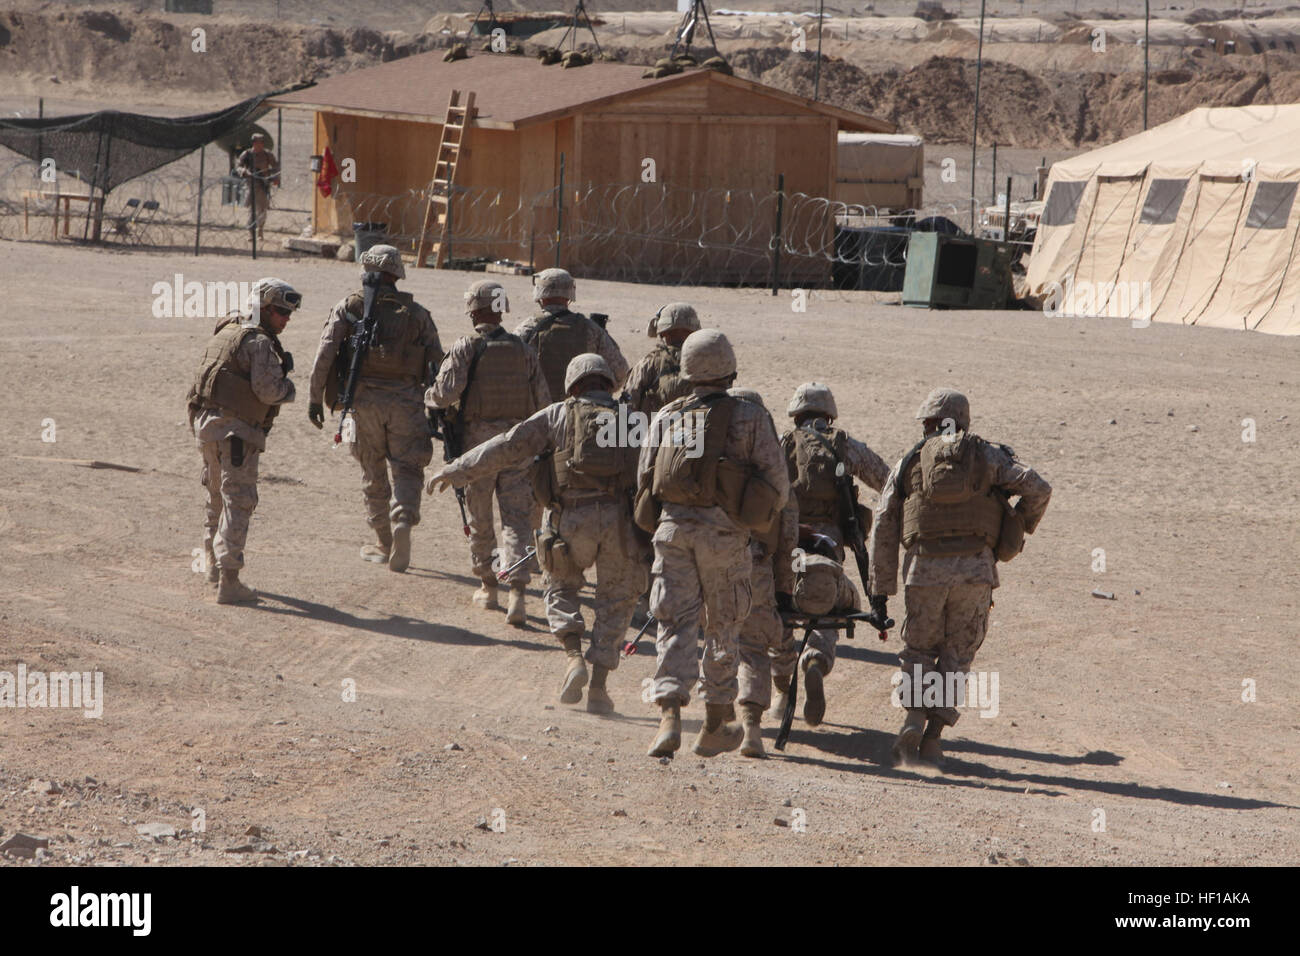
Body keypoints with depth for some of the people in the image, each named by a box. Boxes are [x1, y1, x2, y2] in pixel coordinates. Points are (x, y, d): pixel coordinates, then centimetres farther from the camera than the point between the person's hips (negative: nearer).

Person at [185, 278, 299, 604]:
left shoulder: (225, 331, 15)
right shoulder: (259, 342, -13)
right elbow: (268, 390, -19)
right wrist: (287, 388, 2)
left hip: (205, 422, 8)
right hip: (236, 430, -8)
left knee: (218, 495, 24)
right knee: (237, 503, -7)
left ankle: (214, 561, 39)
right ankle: (229, 580, -11)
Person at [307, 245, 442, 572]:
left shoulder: (349, 306, 4)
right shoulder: (416, 313, 8)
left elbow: (325, 352, -4)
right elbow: (437, 362, 4)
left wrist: (316, 398, 0)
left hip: (364, 398, 0)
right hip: (405, 399, 0)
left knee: (373, 471, 13)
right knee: (406, 469, 3)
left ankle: (384, 544, 19)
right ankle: (403, 521, -24)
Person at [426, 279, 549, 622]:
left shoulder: (464, 348, -6)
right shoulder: (523, 349, 5)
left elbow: (446, 393, -16)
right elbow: (543, 401, 5)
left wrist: (428, 396, 7)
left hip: (477, 442, -2)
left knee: (480, 520, 14)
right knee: (516, 519, -1)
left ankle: (487, 587, 24)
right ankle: (517, 592, -15)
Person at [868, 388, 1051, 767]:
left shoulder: (909, 463, 10)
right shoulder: (987, 456, 8)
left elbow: (883, 528, 6)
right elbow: (1038, 488, -4)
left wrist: (880, 589, 8)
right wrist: (1019, 530, 14)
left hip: (923, 569, 0)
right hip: (975, 570, 0)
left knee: (918, 651, 18)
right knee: (956, 657, 12)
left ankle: (914, 718, -5)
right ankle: (932, 740, 4)